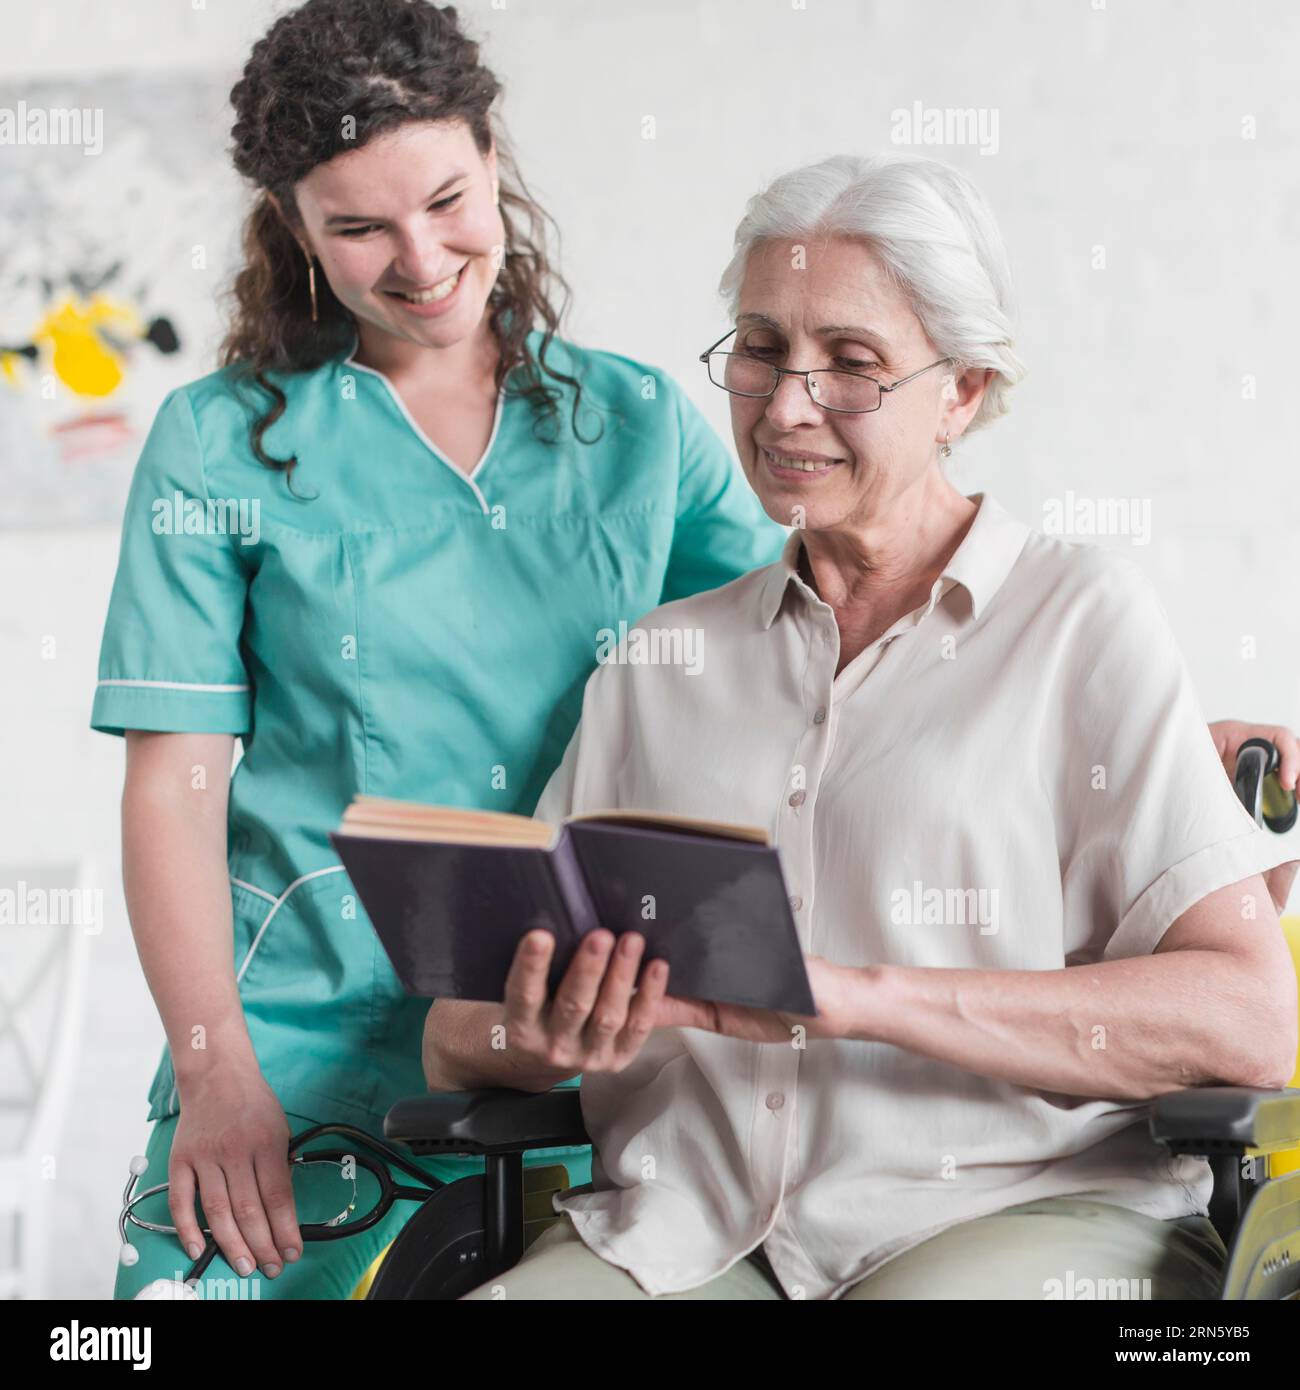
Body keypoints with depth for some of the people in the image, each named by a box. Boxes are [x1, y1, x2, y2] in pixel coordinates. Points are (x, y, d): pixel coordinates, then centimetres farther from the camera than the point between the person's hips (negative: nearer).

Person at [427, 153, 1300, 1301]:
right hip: (686, 1234, 3)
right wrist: (537, 1040, -11)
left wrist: (859, 996, -16)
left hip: (1023, 1214, -3)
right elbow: (458, 1046, 15)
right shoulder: (661, 660, 19)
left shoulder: (1081, 616, 7)